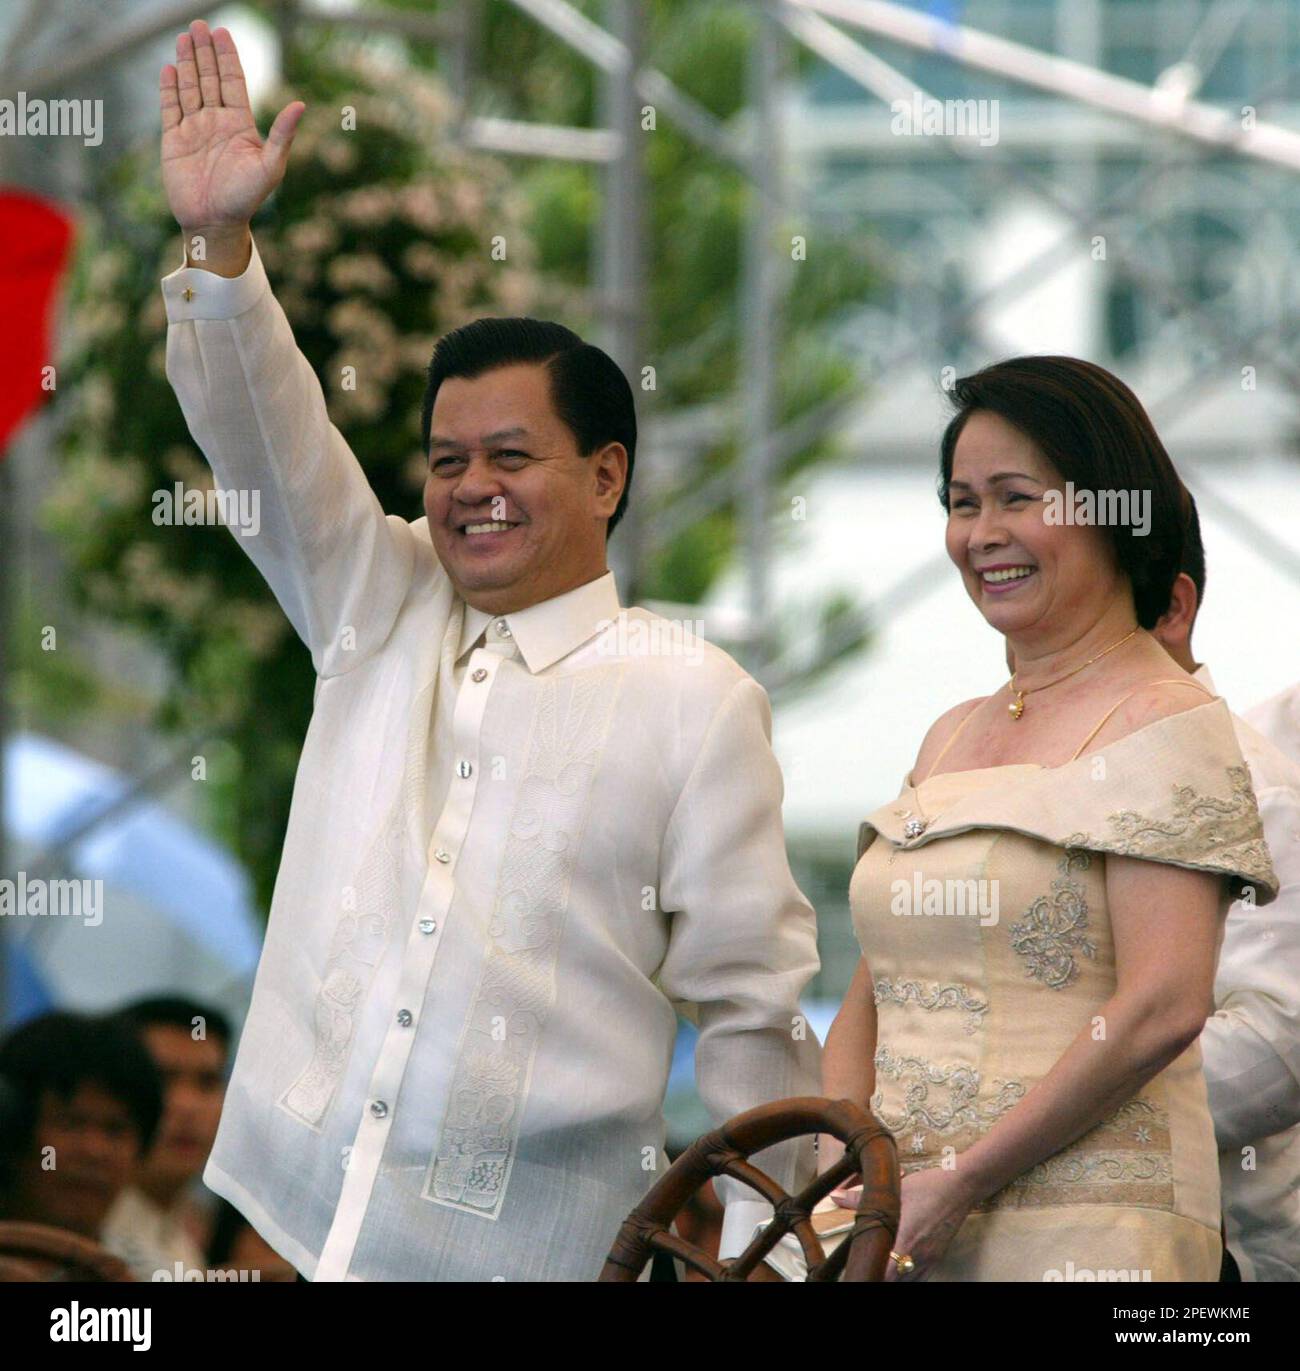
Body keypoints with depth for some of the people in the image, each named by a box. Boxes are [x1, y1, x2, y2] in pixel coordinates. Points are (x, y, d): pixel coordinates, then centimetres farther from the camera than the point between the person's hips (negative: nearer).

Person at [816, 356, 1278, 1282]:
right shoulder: (952, 736, 16)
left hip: (1085, 1229, -6)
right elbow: (873, 999, 15)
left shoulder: (1169, 725, -6)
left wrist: (961, 1182, -16)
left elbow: (1163, 1007, -16)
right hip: (903, 1229, 6)